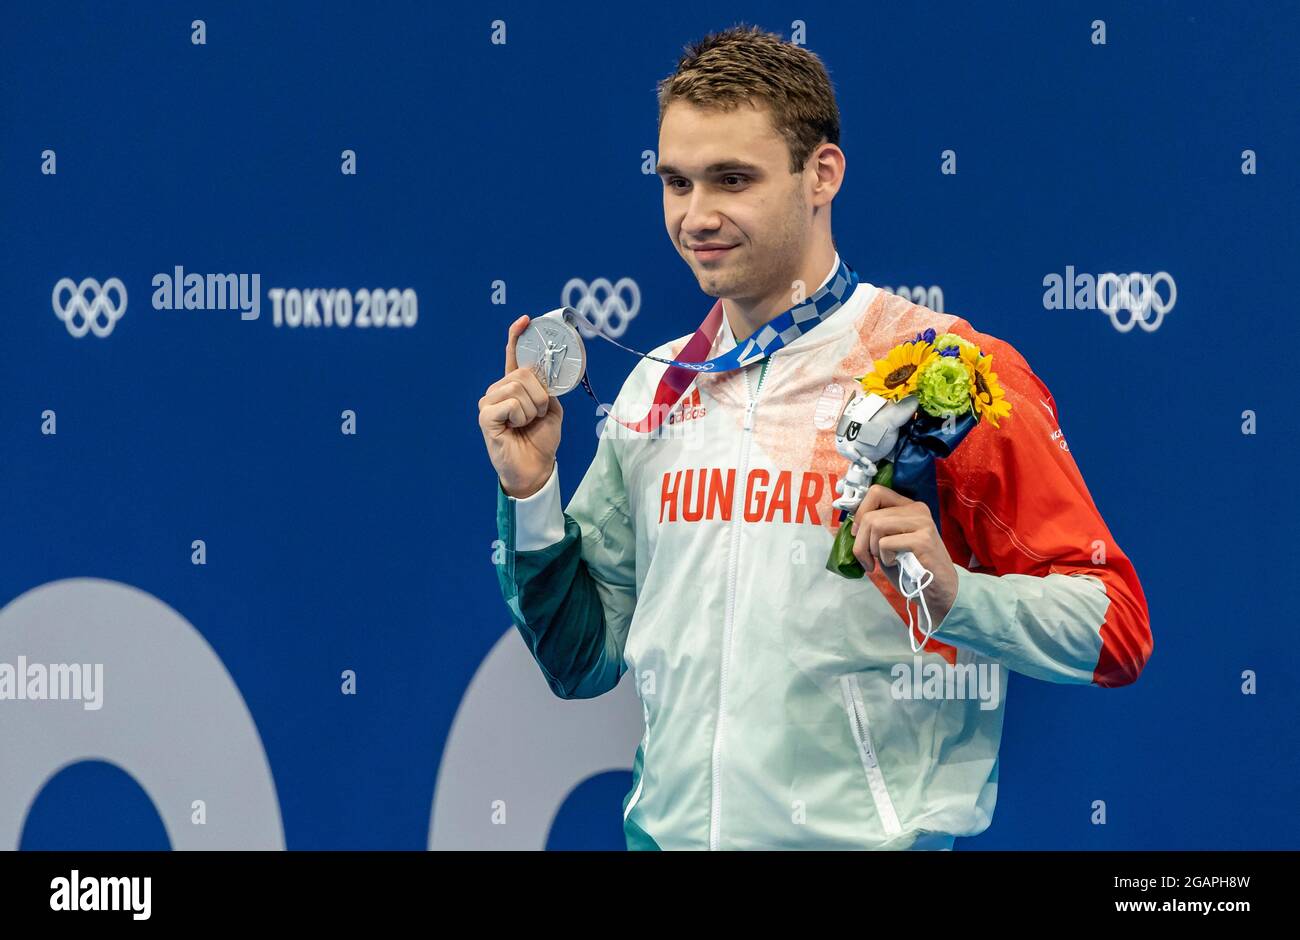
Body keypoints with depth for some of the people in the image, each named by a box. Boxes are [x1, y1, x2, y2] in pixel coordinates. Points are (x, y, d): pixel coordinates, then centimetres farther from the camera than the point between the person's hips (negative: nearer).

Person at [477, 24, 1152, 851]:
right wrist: (530, 493, 2)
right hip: (668, 829, 5)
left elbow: (1116, 634, -10)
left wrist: (951, 591, -25)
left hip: (868, 835, -5)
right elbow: (584, 661, 15)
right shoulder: (656, 389, 8)